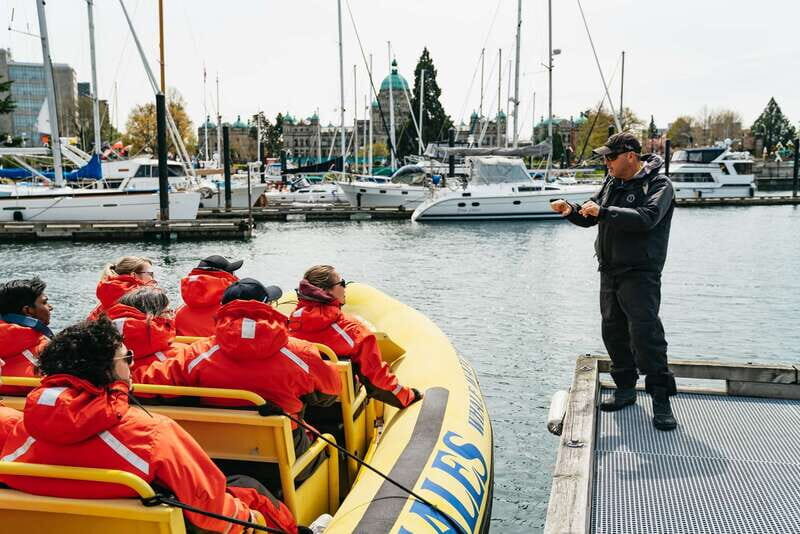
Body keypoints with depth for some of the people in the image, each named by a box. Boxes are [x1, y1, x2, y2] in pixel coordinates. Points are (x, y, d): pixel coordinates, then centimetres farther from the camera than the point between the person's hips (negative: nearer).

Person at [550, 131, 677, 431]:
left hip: (640, 273, -7)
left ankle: (661, 399, -7)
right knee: (613, 332, 12)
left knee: (645, 332, -15)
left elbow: (647, 217, -27)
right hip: (610, 271, 8)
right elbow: (590, 216, 18)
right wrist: (572, 211, -3)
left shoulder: (658, 184, -9)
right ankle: (626, 388, 26)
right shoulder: (612, 182, 13)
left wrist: (603, 211, -29)